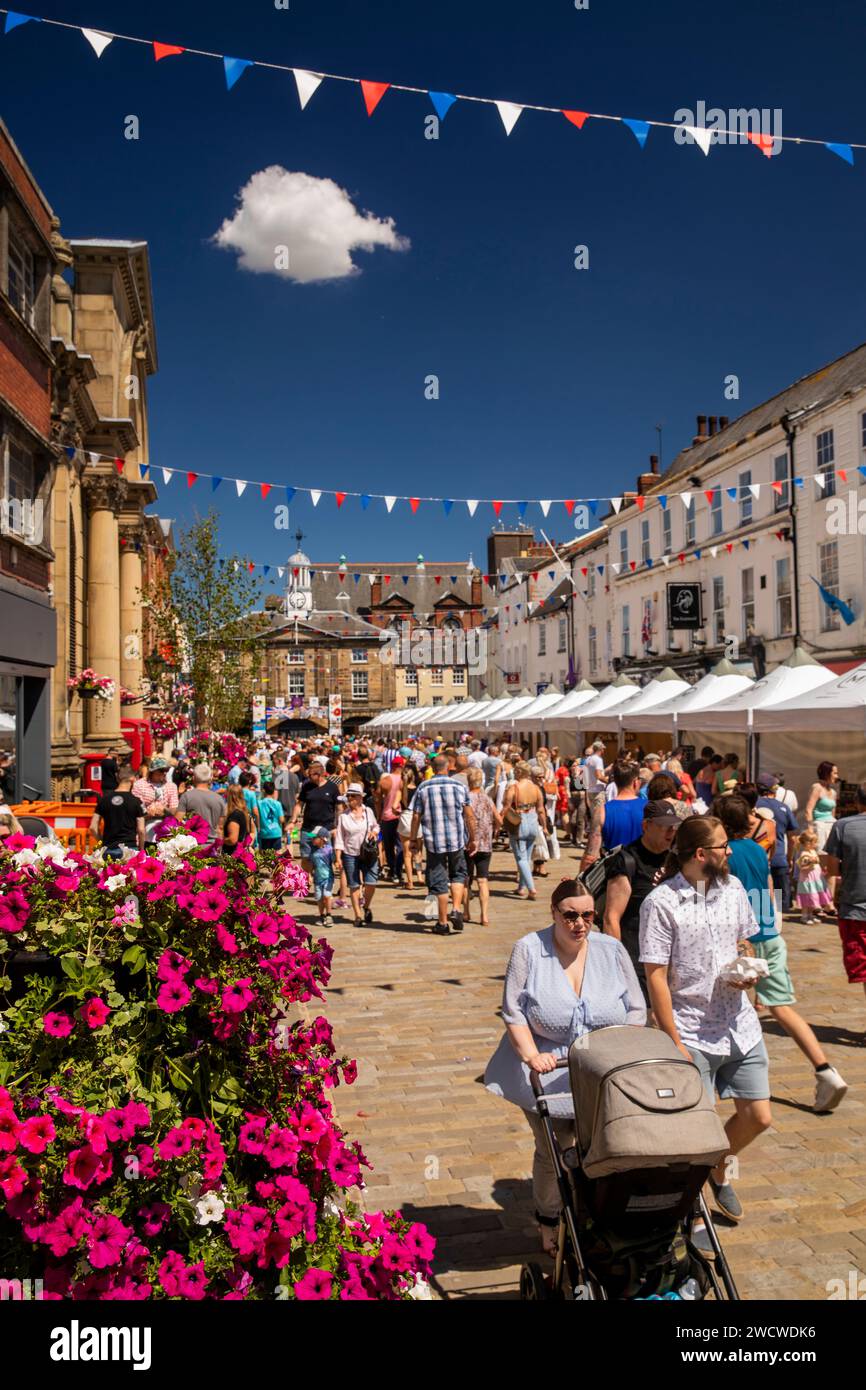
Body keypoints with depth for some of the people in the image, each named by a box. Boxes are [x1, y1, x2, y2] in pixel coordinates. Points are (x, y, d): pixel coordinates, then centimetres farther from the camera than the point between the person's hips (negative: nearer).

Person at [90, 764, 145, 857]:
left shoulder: (104, 799, 5)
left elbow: (93, 827, 4)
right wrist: (141, 849, 9)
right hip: (130, 847, -3)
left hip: (109, 849, 3)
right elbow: (141, 830, -4)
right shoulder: (135, 801, -3)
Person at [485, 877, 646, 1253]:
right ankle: (549, 1223, 31)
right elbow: (513, 1012, -8)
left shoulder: (612, 950, 1)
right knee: (553, 1154, 8)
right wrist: (532, 1055, -20)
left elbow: (635, 1011, 5)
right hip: (547, 1076, -1)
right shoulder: (528, 950, -7)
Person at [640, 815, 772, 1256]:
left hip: (740, 1025, 6)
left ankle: (719, 1169, 41)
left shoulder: (733, 889, 4)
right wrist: (674, 1042, -14)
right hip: (693, 1032, -6)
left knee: (758, 1117, 10)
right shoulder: (661, 902, -15)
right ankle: (693, 1218, 26)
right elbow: (656, 977, -14)